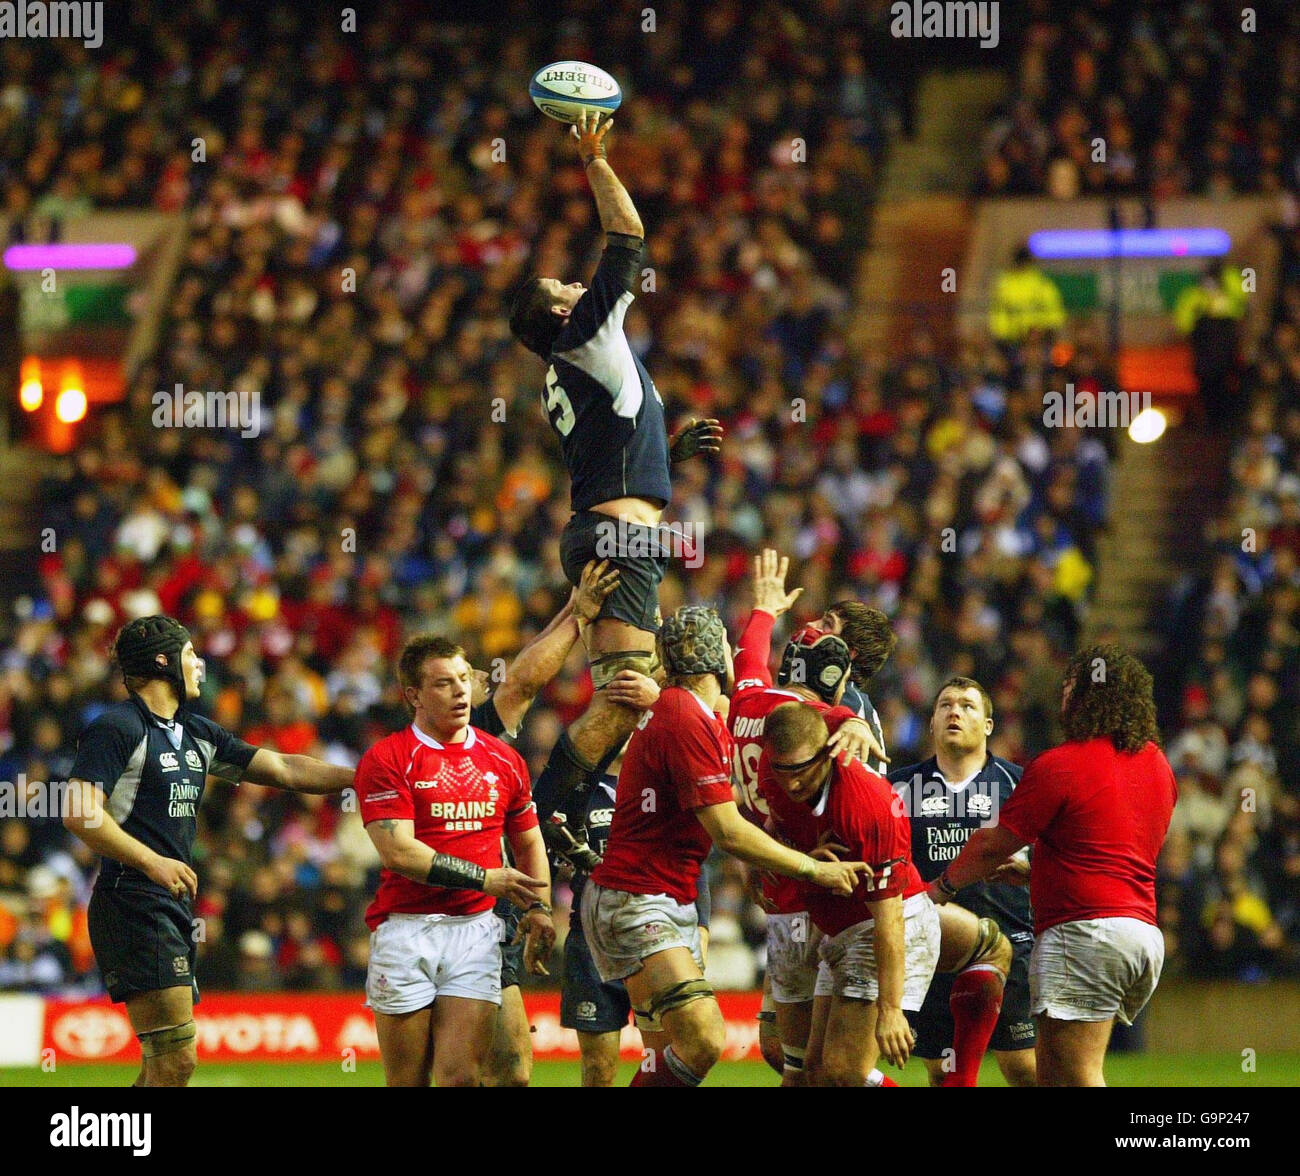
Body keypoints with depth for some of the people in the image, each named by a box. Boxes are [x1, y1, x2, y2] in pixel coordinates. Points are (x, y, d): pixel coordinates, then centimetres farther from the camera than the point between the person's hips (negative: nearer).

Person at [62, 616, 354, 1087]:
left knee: (165, 1063, 7)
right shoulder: (118, 727, -8)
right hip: (134, 904, -9)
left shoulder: (195, 733, 19)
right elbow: (79, 813, -17)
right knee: (176, 1059, -16)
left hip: (175, 907, 9)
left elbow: (284, 769, 23)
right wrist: (152, 861, -23)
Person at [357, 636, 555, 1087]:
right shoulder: (385, 759, -3)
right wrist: (483, 878, -10)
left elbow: (529, 843, 24)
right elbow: (398, 852, -12)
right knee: (408, 1081, 0)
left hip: (475, 928, 3)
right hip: (406, 928, -3)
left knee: (463, 1076, -9)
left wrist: (538, 906, 8)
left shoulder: (504, 759, 13)